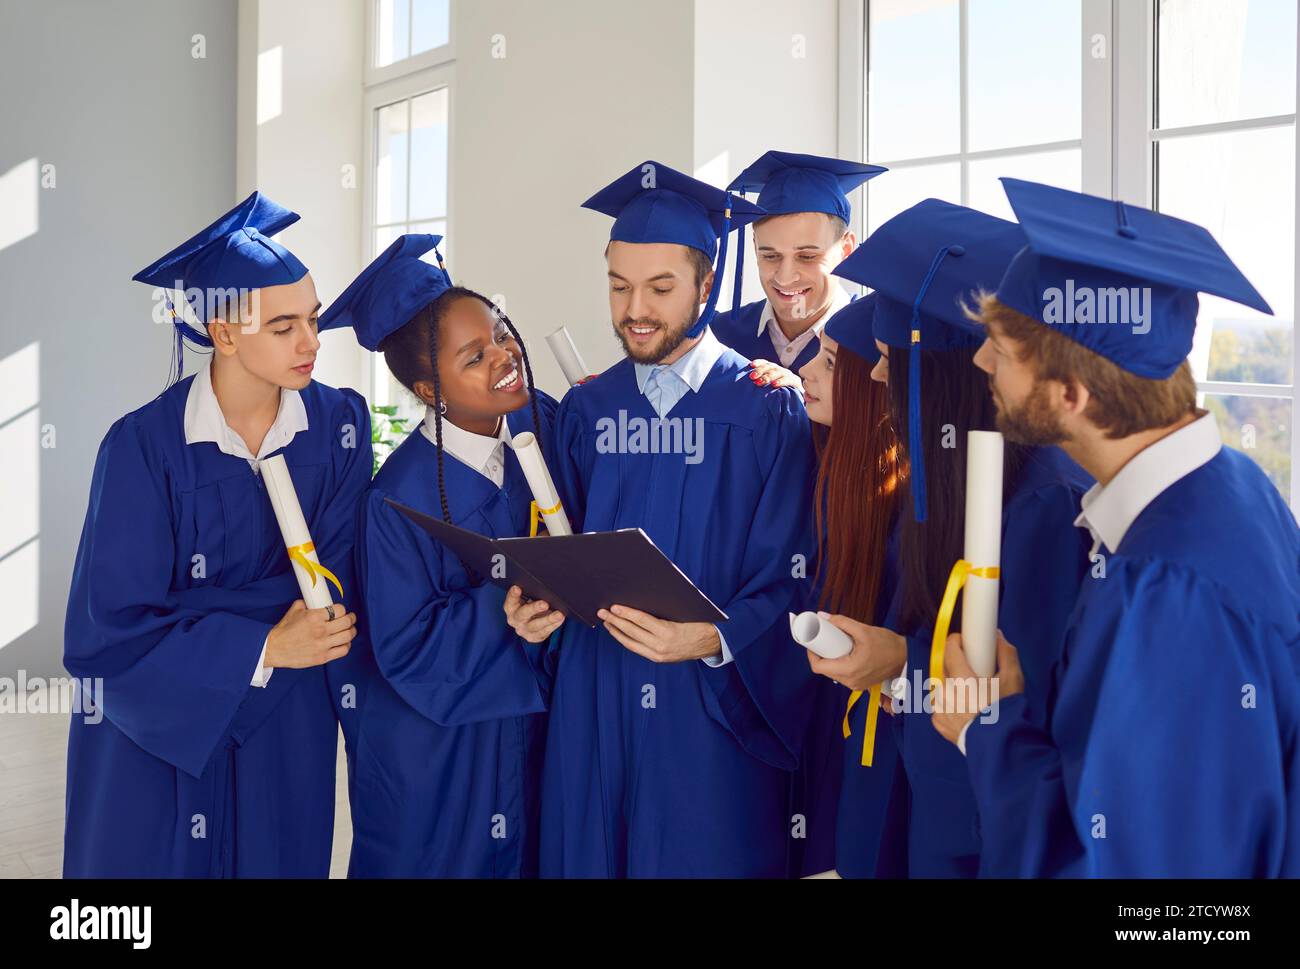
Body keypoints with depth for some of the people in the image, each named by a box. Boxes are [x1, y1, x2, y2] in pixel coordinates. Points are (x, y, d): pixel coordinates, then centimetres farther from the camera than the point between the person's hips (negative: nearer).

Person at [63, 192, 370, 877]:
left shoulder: (341, 426, -8)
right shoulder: (145, 447, -16)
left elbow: (336, 587, -10)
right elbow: (107, 633, -17)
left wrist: (193, 610, -21)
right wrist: (263, 647, -21)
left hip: (288, 737, 3)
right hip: (159, 734, -2)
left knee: (280, 861, 15)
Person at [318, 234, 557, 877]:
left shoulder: (545, 422, -8)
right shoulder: (399, 499, -23)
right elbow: (408, 652, -20)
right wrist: (511, 592, -29)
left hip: (538, 722, 5)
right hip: (441, 754, -5)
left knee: (534, 859, 19)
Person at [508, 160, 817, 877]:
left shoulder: (770, 411, -5)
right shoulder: (583, 411, 8)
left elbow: (792, 578, -10)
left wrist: (713, 639, -24)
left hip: (716, 708, -3)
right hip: (592, 709, 4)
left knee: (707, 857, 5)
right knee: (584, 856, 12)